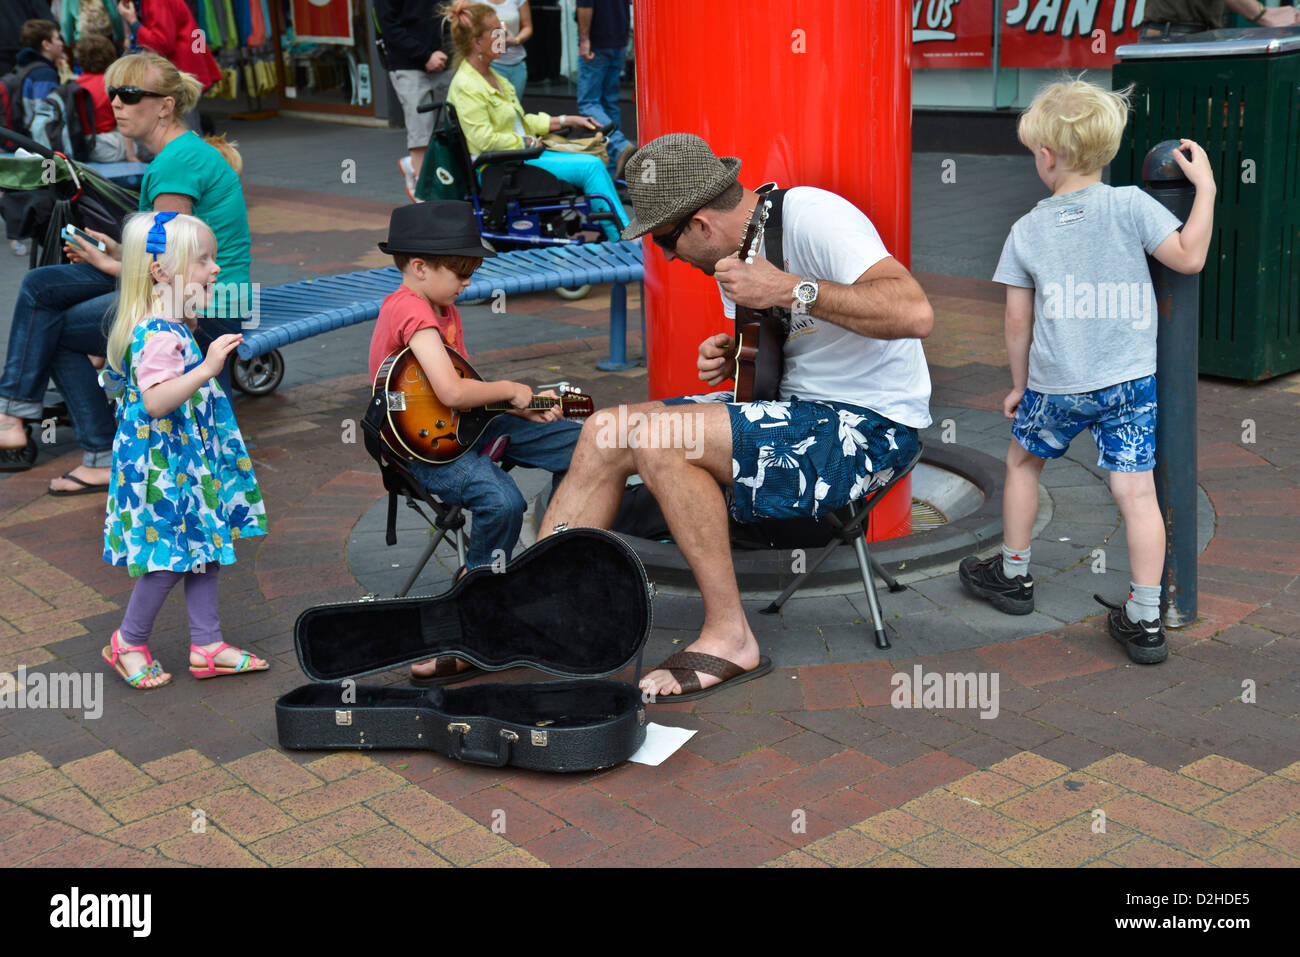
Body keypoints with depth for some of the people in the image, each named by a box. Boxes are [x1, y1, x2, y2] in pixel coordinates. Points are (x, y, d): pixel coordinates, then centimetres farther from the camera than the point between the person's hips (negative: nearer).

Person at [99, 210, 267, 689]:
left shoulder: (174, 327, 9)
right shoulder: (157, 336, -23)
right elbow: (156, 401, -35)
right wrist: (206, 368, -40)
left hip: (191, 459, 10)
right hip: (164, 465, -10)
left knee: (203, 548, 14)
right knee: (173, 554, 0)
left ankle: (206, 645, 24)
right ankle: (128, 642, 20)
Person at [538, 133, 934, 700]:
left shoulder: (811, 217, -18)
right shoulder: (734, 245, 10)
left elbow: (915, 313, -31)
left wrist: (790, 289, -31)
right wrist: (728, 355, 3)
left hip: (867, 428, -9)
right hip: (792, 410, 10)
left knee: (655, 436, -26)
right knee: (606, 433, -2)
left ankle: (728, 639, -17)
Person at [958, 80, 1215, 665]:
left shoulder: (1026, 231, -3)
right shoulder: (1129, 205, -7)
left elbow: (1017, 323, 0)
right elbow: (1189, 257, -8)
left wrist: (1019, 384, 13)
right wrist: (1204, 186, 0)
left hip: (1056, 385, 0)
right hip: (1130, 380, 0)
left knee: (1022, 461, 24)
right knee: (1136, 490, 1)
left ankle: (1013, 575, 36)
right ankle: (1145, 621, 2)